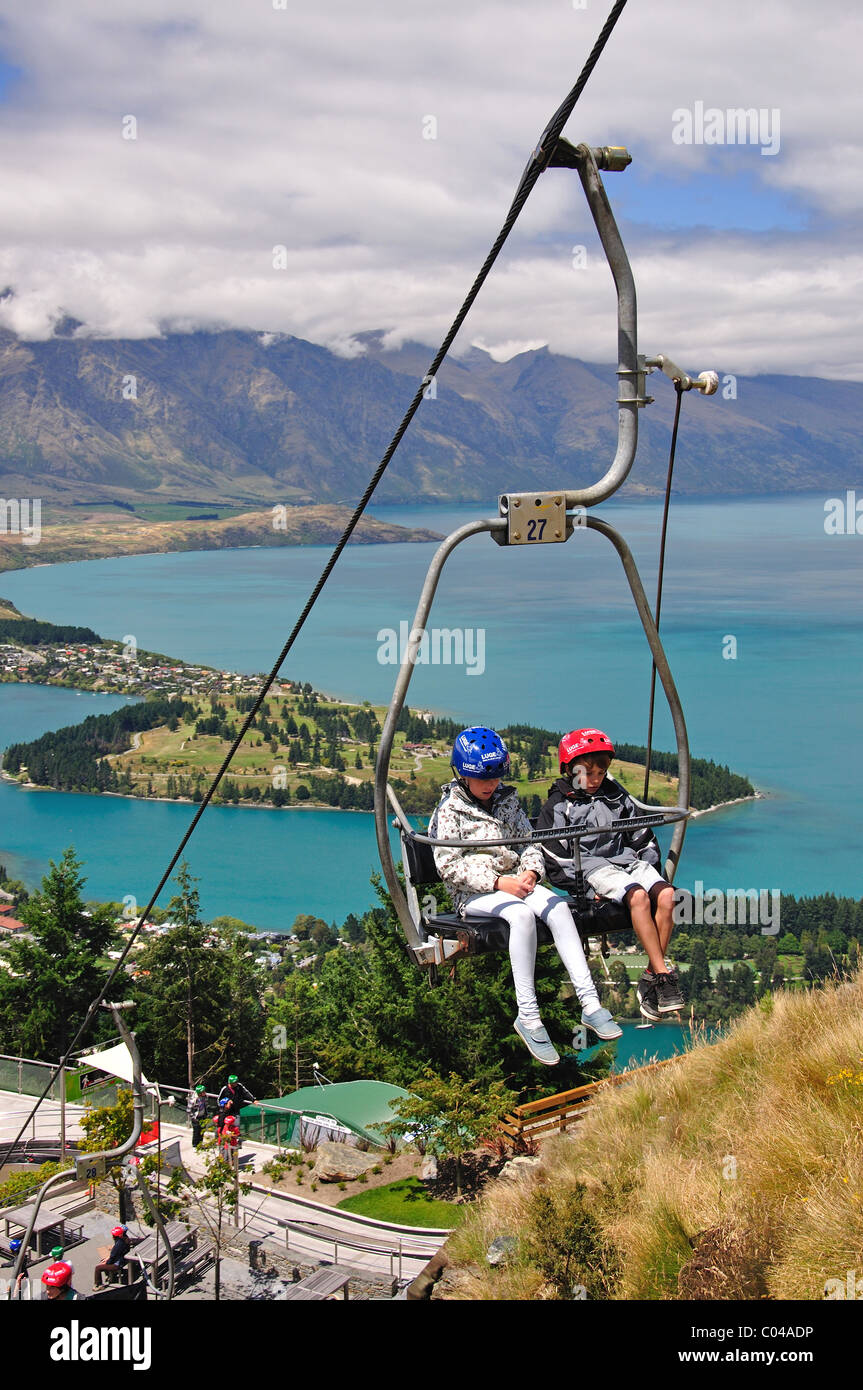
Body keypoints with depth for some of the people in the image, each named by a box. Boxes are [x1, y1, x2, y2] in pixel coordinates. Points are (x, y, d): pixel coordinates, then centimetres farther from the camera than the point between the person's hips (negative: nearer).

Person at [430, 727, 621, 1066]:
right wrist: (497, 882, -17)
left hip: (513, 882, 5)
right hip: (472, 893, -5)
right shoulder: (450, 809, 0)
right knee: (522, 914, -36)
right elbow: (449, 866, -8)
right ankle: (528, 1016, -36)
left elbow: (528, 843, 17)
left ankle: (590, 1003, -32)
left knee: (557, 908, -27)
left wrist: (530, 872, -7)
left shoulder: (507, 801, 16)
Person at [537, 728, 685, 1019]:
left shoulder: (617, 797, 19)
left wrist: (650, 870, 10)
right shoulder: (559, 806, 4)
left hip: (628, 861, 5)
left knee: (665, 894, -25)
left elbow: (642, 838, 24)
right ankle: (664, 974, -31)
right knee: (638, 897, -34)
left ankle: (650, 979, -22)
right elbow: (555, 858, -2)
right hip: (592, 867, -5)